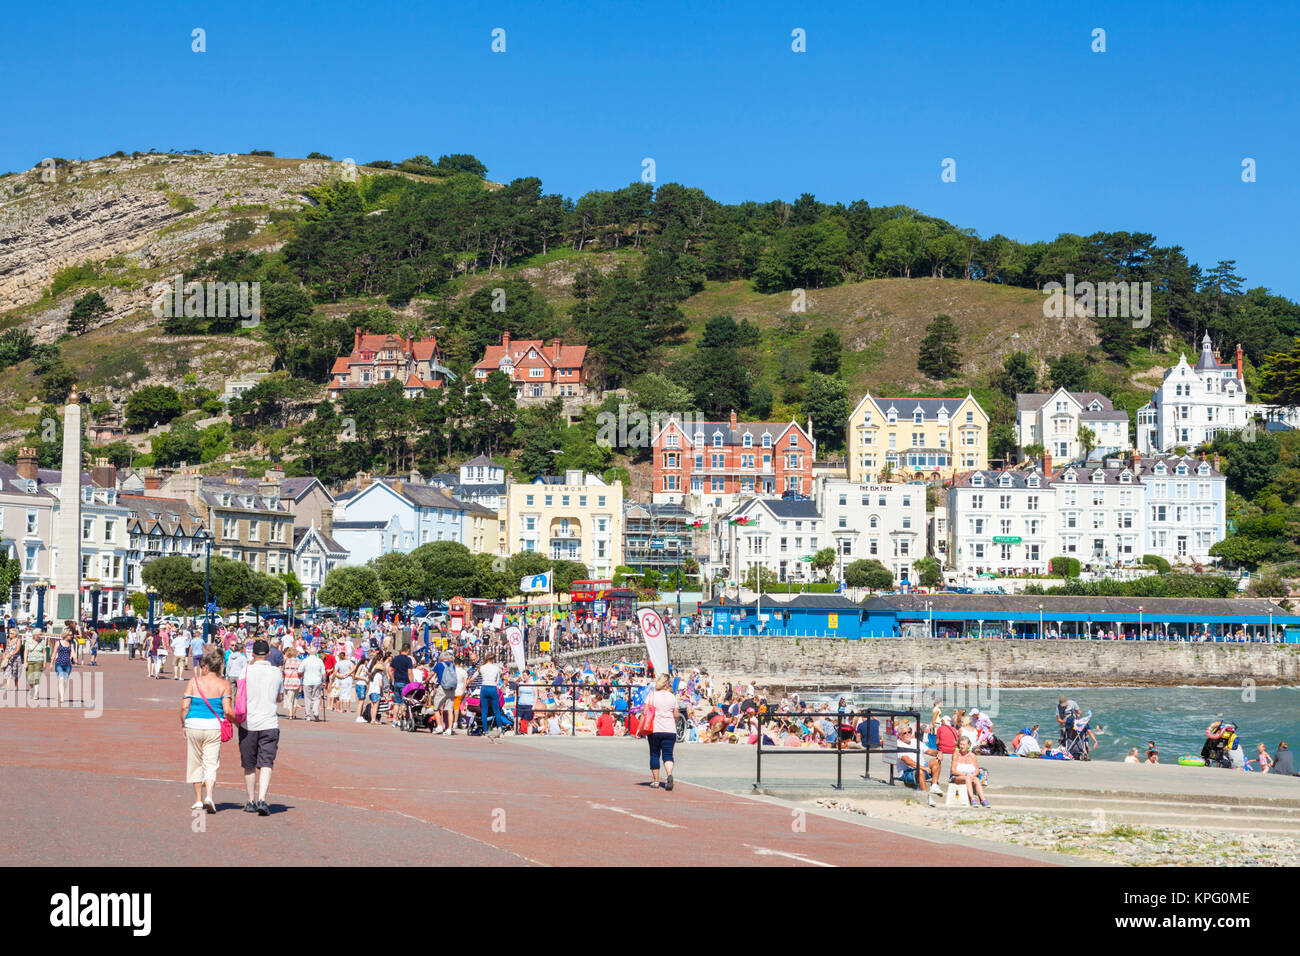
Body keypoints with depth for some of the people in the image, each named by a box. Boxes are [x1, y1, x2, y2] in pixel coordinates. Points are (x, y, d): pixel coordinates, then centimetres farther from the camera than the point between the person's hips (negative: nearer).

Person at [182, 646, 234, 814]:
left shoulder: (194, 682, -1)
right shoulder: (224, 684, -2)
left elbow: (184, 707, -5)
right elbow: (227, 710, -8)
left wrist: (183, 724, 10)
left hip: (194, 725, 1)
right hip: (214, 727, -1)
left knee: (196, 763, 15)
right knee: (211, 764, 4)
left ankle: (198, 800, 22)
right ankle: (208, 796, -17)